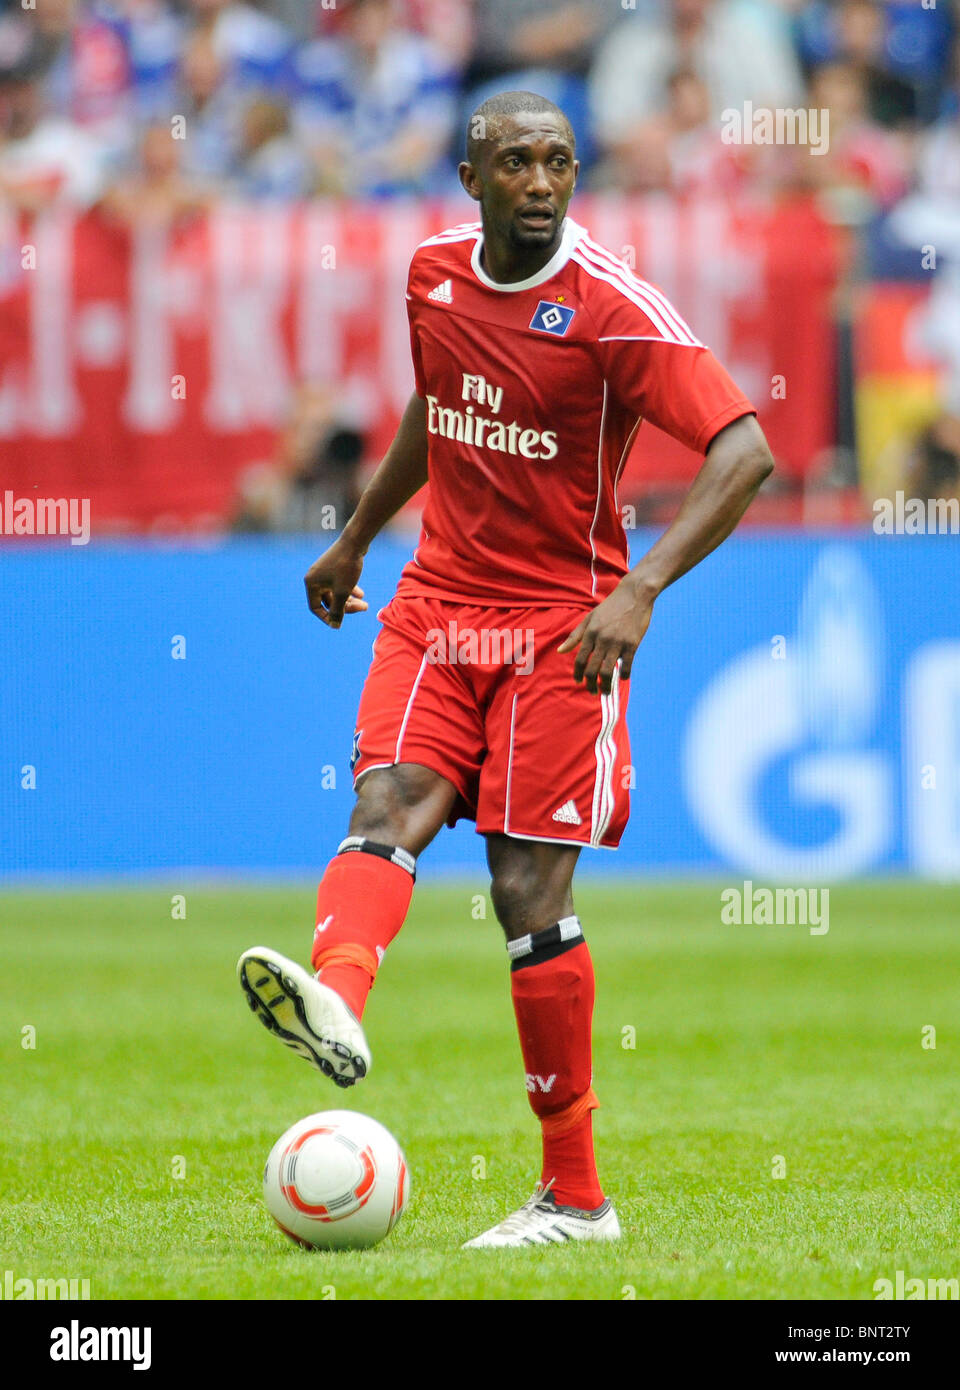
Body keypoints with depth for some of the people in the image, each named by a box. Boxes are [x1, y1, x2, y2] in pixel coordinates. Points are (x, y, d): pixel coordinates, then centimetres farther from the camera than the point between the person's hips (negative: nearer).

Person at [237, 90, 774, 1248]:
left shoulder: (611, 309, -14)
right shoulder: (434, 273, 5)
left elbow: (744, 449, -21)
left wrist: (641, 588, -31)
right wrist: (356, 535, 32)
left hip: (560, 623, -5)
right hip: (436, 604, 5)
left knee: (529, 891, -8)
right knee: (389, 798, -23)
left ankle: (573, 1193, 1)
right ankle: (335, 1001, -51)